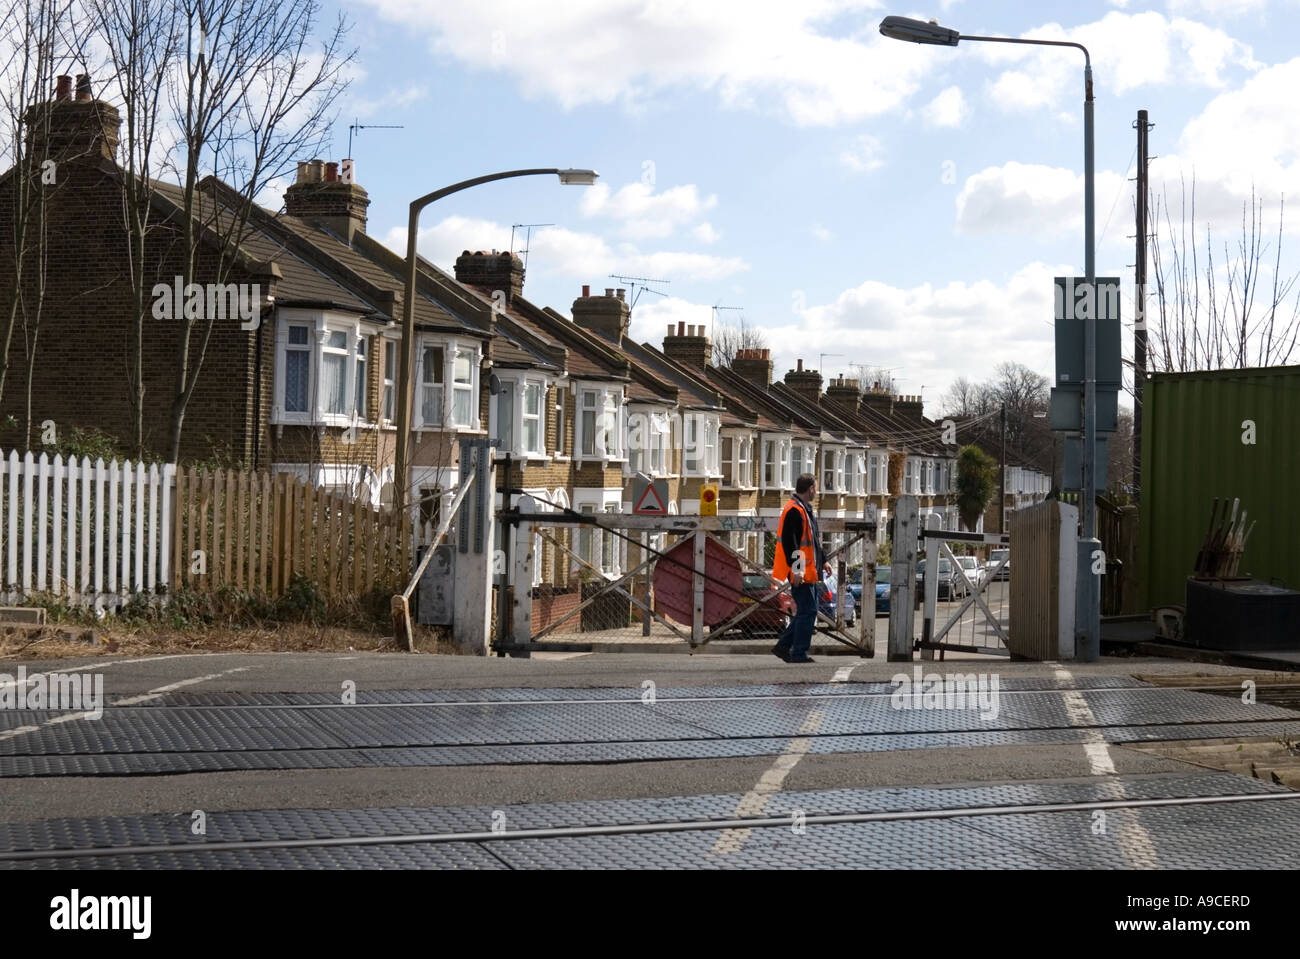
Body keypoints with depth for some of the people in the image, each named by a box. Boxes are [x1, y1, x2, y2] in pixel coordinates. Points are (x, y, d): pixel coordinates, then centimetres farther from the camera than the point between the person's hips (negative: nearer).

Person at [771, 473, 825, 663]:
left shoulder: (805, 509, 18)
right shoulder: (794, 511, -16)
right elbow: (789, 542, -23)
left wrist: (822, 561, 31)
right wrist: (796, 569, -25)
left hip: (808, 571, 11)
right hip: (801, 574, -11)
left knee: (806, 611, 14)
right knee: (807, 611, -7)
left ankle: (783, 646, 19)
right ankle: (799, 654, -3)